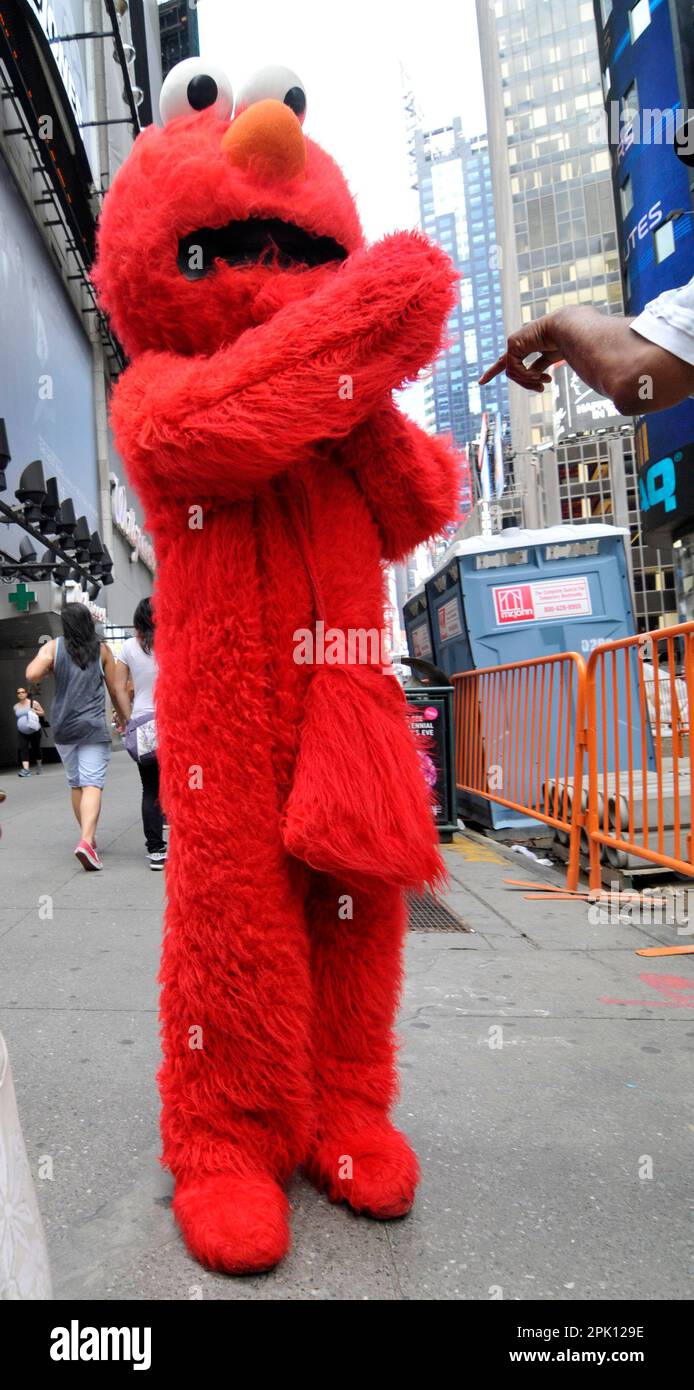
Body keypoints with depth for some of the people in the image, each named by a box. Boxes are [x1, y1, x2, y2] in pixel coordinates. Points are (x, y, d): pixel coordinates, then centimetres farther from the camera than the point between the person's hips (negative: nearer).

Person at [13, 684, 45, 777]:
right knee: (22, 748, -15)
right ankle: (26, 769, -23)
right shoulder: (16, 707, 5)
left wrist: (34, 711, -17)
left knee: (36, 748, 9)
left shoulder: (33, 703, -5)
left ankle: (39, 766, 33)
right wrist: (19, 725, 2)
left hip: (34, 730, -2)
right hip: (22, 732, 2)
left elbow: (43, 713, 0)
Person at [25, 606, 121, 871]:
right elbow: (115, 690, 6)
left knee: (76, 784, 17)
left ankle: (88, 837, 27)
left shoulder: (53, 646, 1)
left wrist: (47, 667, 7)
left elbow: (32, 674, -15)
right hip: (94, 728, -2)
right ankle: (86, 841, -25)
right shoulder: (102, 649, 1)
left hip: (63, 728, 3)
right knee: (92, 784, -8)